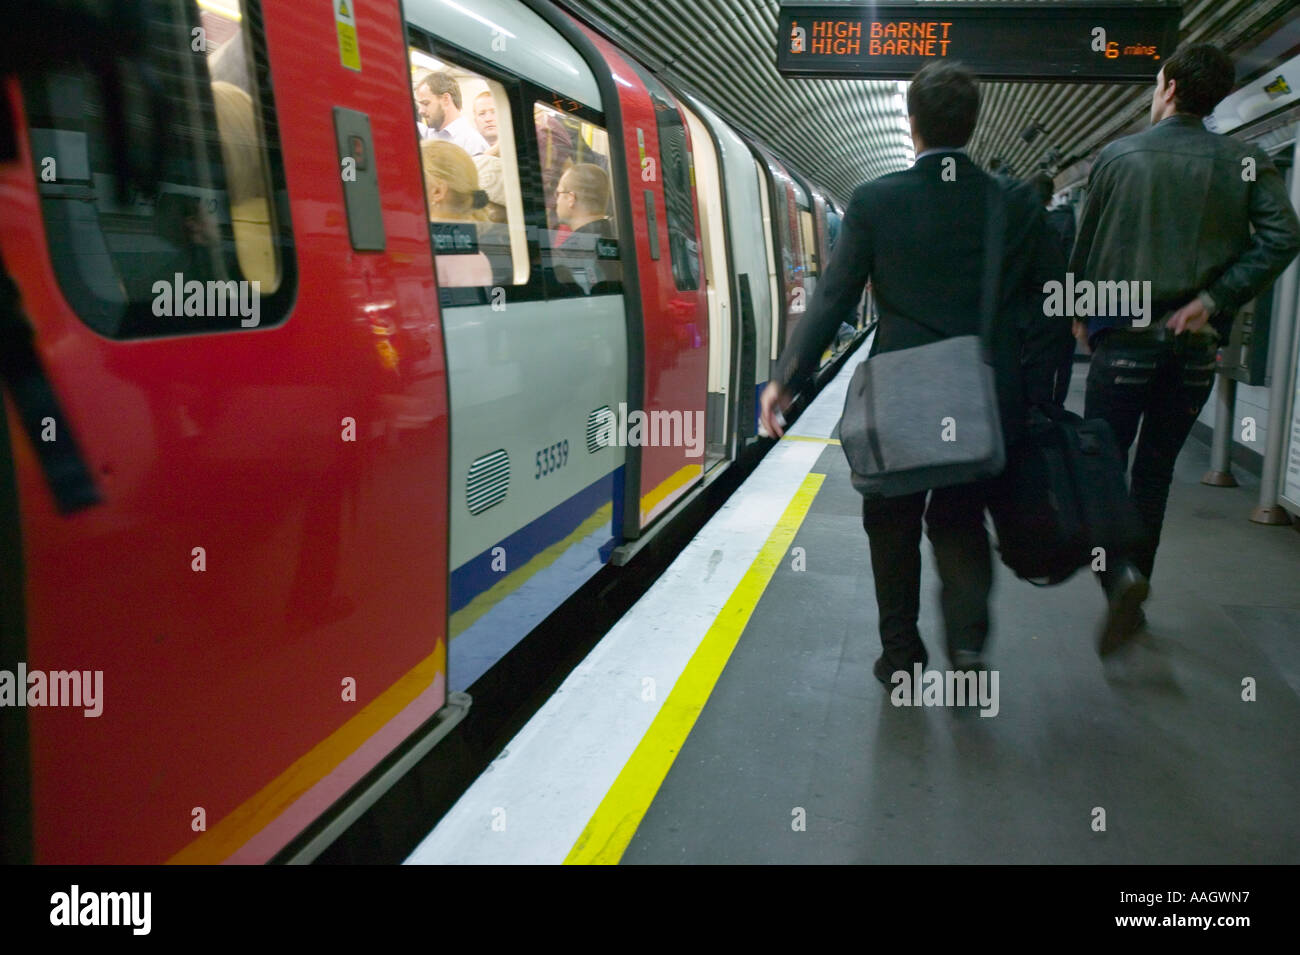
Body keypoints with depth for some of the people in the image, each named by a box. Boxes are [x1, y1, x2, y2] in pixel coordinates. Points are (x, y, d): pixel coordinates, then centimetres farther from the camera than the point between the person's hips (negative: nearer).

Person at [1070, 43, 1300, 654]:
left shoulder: (1118, 156, -2)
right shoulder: (1245, 162, 4)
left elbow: (1084, 249, 2)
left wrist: (1082, 313, 17)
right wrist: (1212, 300, -8)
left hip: (1124, 336, -3)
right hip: (1195, 343, 3)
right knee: (1155, 472, 15)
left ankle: (1120, 576, -22)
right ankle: (1133, 589, 24)